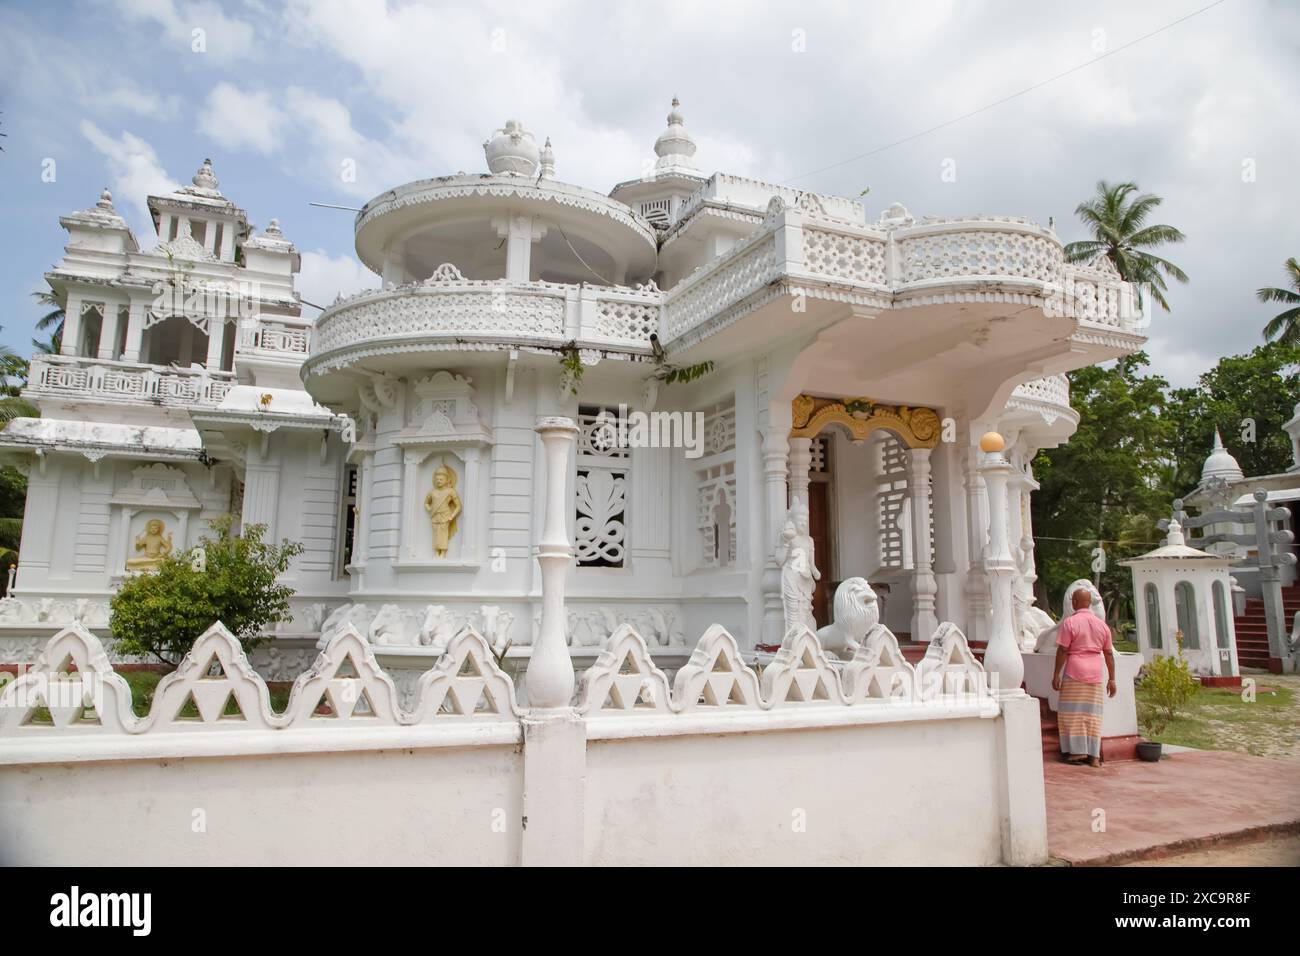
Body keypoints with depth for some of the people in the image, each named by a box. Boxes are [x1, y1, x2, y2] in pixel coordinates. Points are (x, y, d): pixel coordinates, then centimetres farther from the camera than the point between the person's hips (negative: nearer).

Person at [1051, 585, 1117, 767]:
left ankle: (1078, 751, 0)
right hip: (1095, 674, 5)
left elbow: (1062, 650, -10)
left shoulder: (1070, 622, -7)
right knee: (1093, 714, 7)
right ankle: (1094, 756, 7)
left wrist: (1056, 675, -5)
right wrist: (1111, 679, 16)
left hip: (1074, 673, -5)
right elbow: (1109, 654, 11)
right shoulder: (1102, 624, 10)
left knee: (1072, 712, 3)